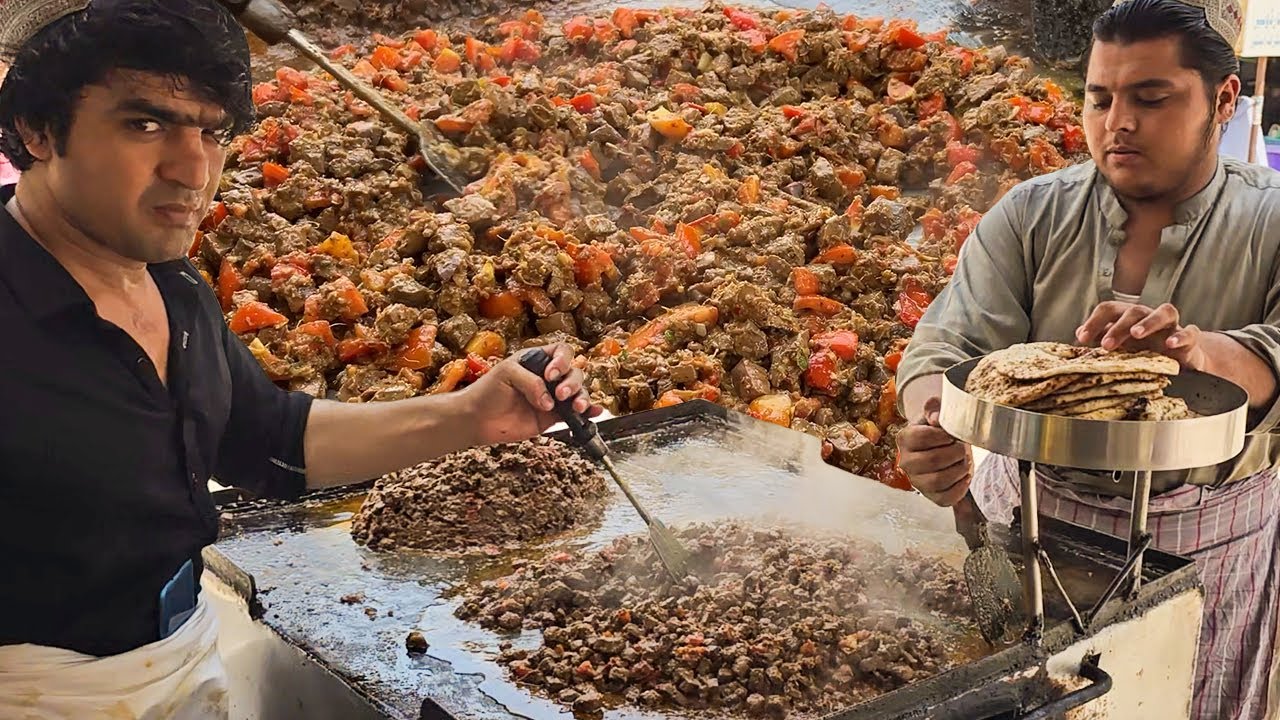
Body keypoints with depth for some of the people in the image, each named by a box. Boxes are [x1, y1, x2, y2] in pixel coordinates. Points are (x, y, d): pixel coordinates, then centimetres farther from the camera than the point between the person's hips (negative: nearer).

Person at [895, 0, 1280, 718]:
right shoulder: (1032, 215, -4)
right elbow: (950, 343, -14)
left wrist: (1200, 351, -42)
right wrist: (932, 429, -37)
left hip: (1208, 535, 0)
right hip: (1029, 510, 1)